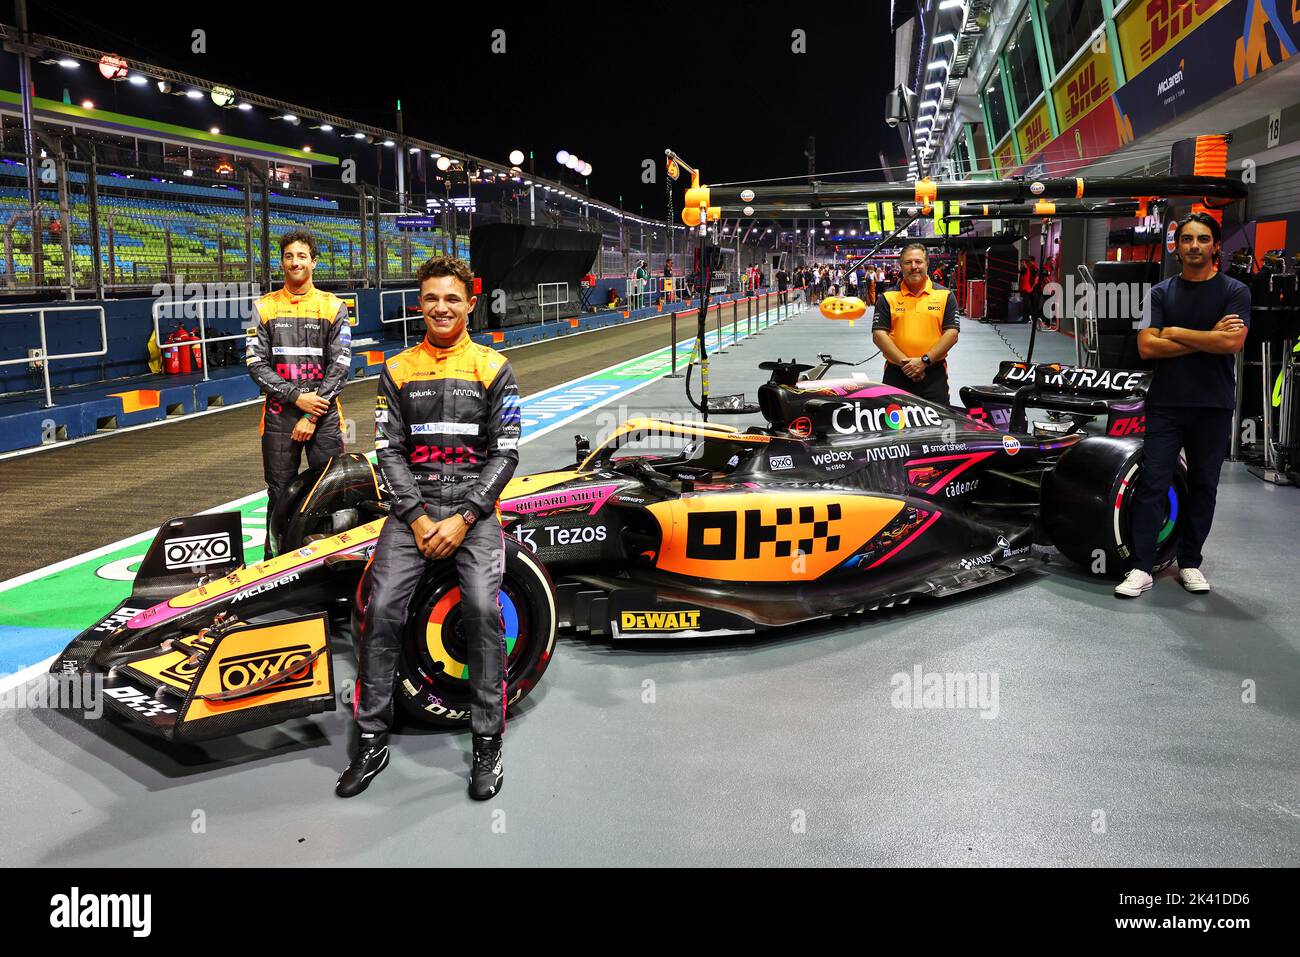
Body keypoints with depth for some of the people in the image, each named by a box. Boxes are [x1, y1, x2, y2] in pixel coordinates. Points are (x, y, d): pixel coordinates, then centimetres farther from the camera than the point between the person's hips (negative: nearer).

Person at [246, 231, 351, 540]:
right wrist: (296, 396, -11)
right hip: (279, 415, 1)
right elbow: (256, 364, 2)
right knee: (280, 495, 6)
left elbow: (340, 365, -2)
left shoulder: (333, 306, 5)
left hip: (323, 415, -1)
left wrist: (312, 416, -8)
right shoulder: (264, 307, 8)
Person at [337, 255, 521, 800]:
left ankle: (488, 744, -8)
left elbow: (505, 453, 0)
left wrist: (463, 519, -10)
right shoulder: (397, 370, 11)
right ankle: (372, 741, 1)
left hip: (473, 507, -2)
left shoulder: (493, 368, 5)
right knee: (381, 609, -14)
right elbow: (389, 450, 5)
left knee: (483, 608, -22)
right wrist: (418, 517, -8)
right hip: (412, 508, 2)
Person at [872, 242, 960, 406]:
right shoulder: (887, 297, 6)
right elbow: (879, 334, -2)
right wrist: (904, 362, -13)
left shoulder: (945, 296, 7)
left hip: (934, 374, 0)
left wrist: (924, 360, -13)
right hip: (895, 374, 0)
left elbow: (952, 334, -1)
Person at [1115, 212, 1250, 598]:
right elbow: (1147, 347, -5)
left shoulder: (1234, 292, 3)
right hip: (1165, 404, 0)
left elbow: (1232, 343, -14)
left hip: (1213, 406, 0)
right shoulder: (1160, 293, 7)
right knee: (1152, 484, -5)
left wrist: (1176, 333, -7)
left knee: (1203, 487, 7)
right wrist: (1208, 339, -9)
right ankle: (1141, 569, -3)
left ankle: (1190, 563, 19)